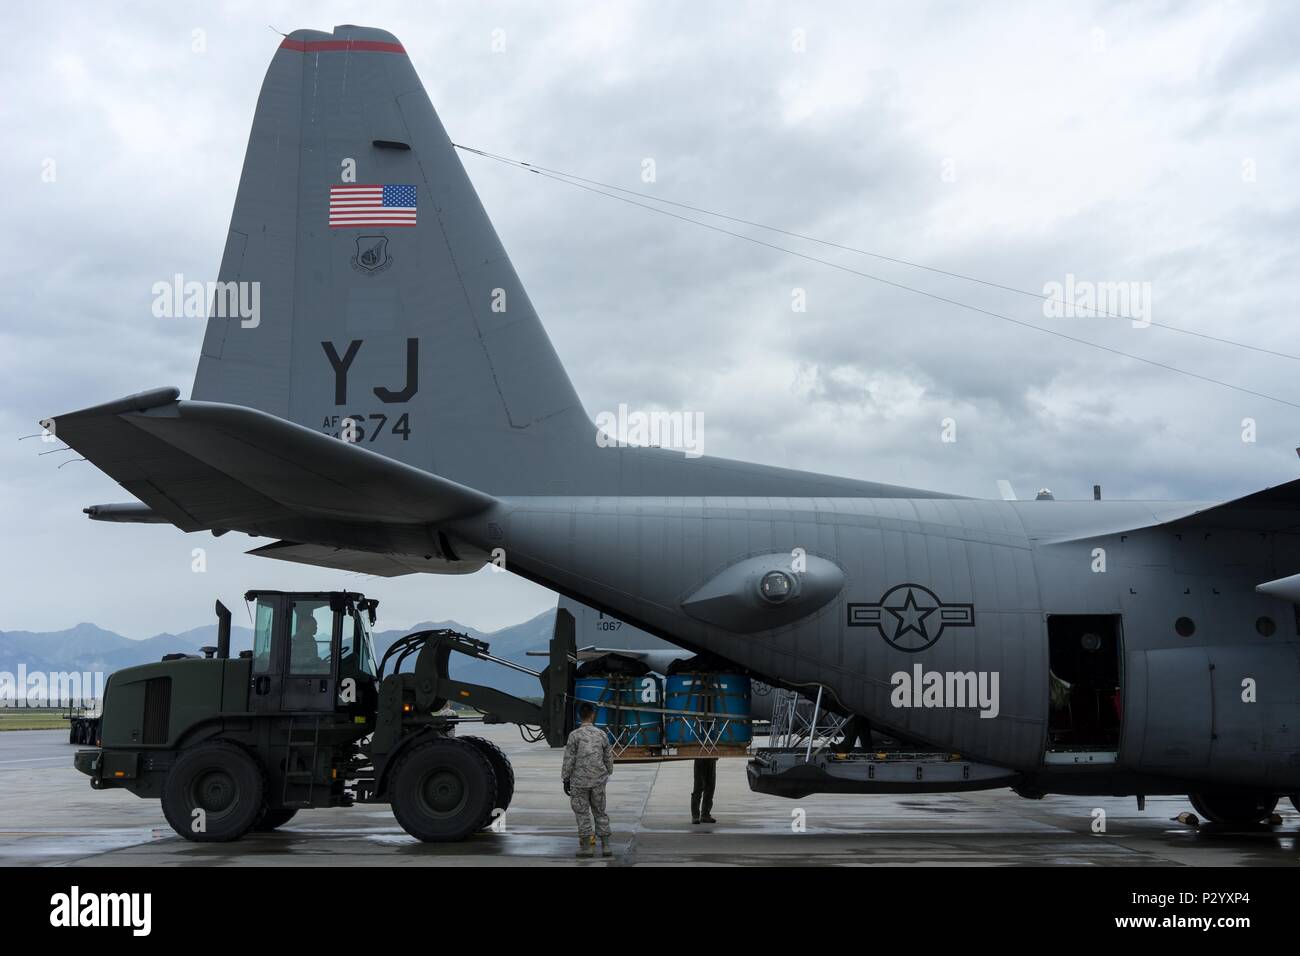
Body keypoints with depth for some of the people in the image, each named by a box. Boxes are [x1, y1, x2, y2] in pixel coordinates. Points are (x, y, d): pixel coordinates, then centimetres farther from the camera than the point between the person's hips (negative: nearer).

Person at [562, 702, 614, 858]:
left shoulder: (575, 735, -9)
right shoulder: (602, 734, 2)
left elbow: (569, 760, -8)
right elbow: (608, 759, 10)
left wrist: (566, 780, 0)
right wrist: (607, 774, 25)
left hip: (579, 781, -3)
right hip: (598, 780, 3)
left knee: (582, 813, 5)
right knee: (600, 812, 12)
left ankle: (586, 846, 7)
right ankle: (605, 846, 9)